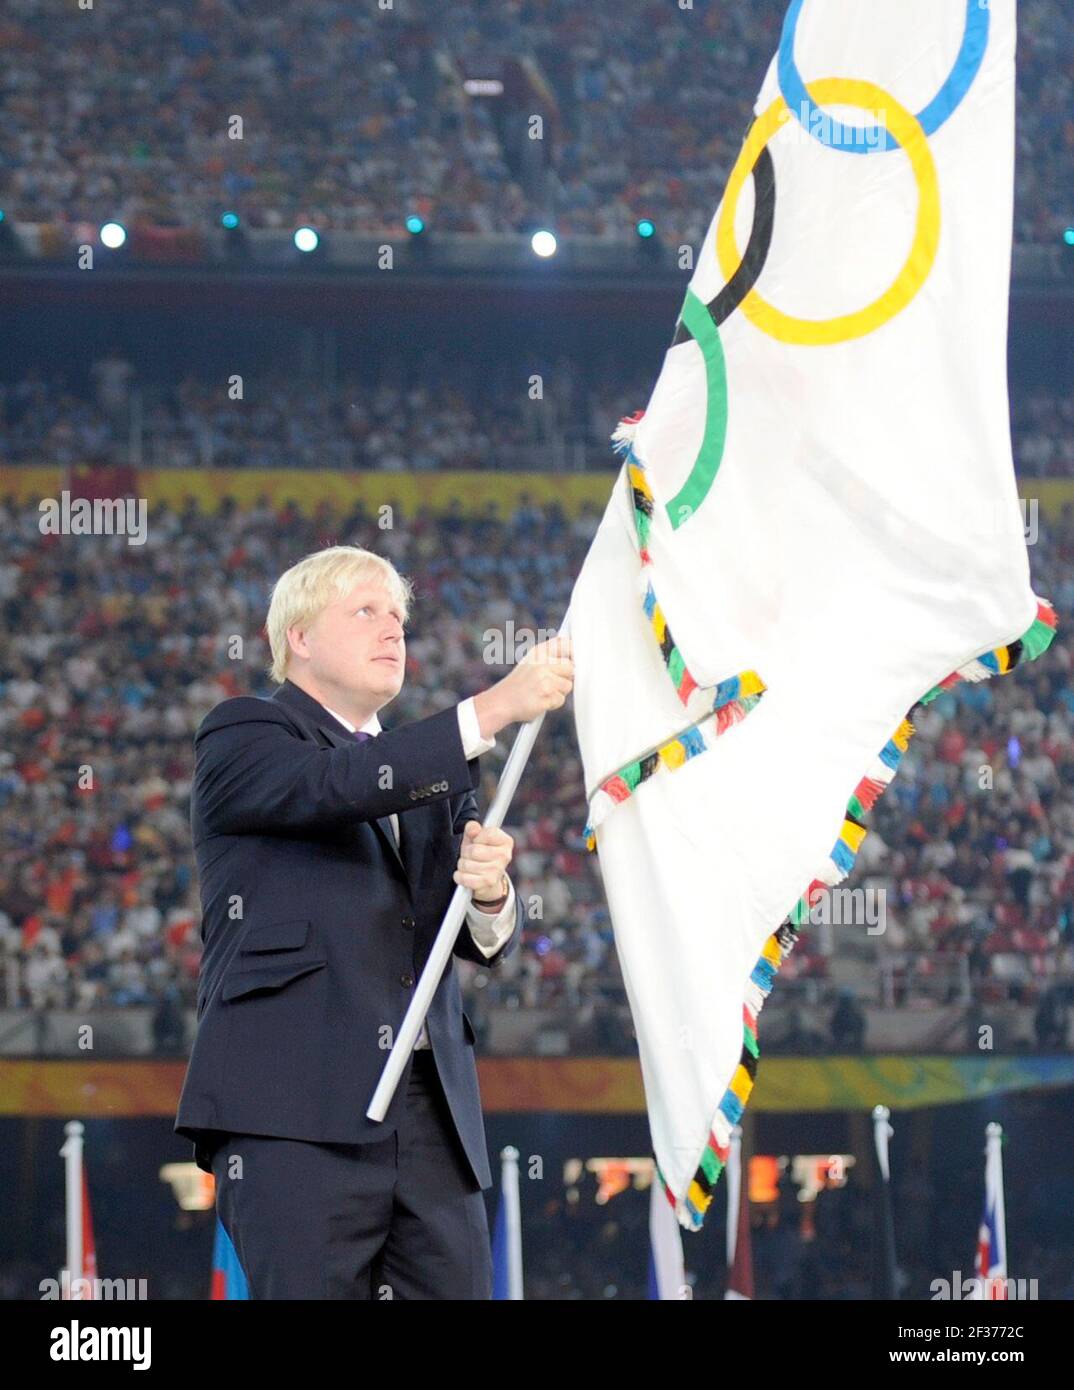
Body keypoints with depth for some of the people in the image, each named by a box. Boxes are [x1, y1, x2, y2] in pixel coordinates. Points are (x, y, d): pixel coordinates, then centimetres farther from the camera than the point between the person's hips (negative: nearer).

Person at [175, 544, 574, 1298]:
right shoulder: (243, 736, 6)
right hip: (296, 1115, -6)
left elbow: (489, 940, 15)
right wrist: (491, 710, -23)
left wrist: (489, 890, -10)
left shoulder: (427, 764, 25)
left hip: (432, 1116, 6)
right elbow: (333, 784, -17)